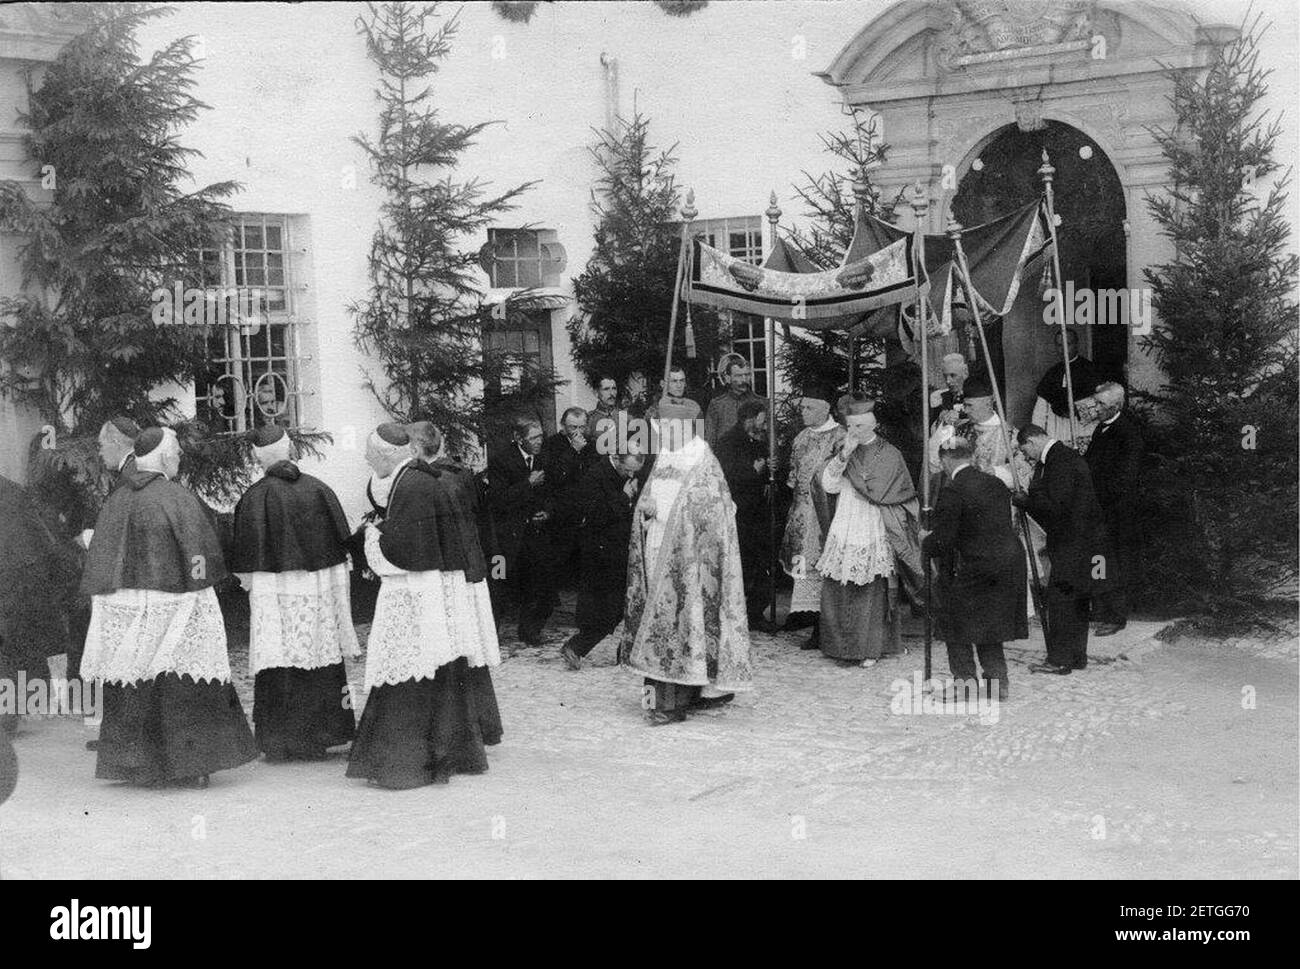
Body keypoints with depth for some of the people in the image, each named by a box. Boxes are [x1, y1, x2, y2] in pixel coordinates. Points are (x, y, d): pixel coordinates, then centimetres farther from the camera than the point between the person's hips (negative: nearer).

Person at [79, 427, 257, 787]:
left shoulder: (115, 501, 7)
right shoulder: (178, 499, -11)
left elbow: (99, 559, 10)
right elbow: (199, 557, -11)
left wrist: (104, 604, 16)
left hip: (122, 608, 5)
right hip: (170, 605, -5)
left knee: (130, 689, 10)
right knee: (181, 687, 2)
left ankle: (131, 764, 14)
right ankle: (191, 765, 3)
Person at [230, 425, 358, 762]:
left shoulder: (255, 497, -9)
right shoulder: (318, 490, 1)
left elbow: (246, 560, -7)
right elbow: (342, 542, 7)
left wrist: (246, 581, 9)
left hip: (274, 591, -3)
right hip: (320, 589, 3)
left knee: (280, 675, 0)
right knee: (321, 664, 10)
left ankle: (281, 741, -1)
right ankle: (319, 736, 17)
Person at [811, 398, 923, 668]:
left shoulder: (888, 455, 0)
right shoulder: (843, 452, 10)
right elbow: (827, 484, -4)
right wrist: (845, 454, -13)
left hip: (874, 535, -3)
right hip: (844, 532, 3)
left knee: (871, 592, -2)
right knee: (838, 592, 0)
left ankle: (870, 648, 7)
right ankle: (843, 645, 12)